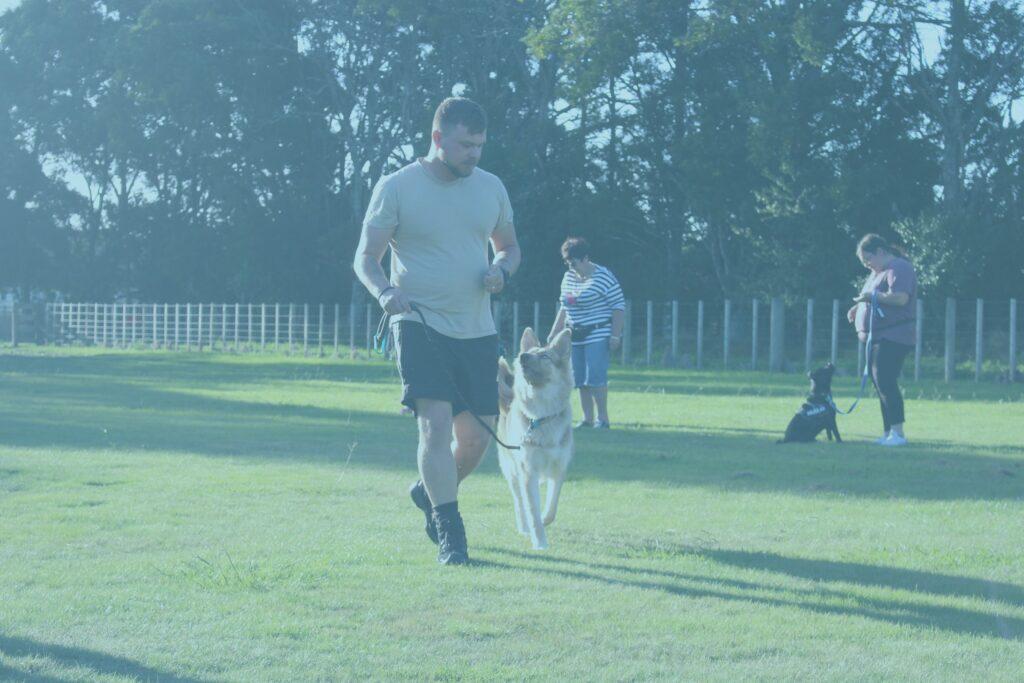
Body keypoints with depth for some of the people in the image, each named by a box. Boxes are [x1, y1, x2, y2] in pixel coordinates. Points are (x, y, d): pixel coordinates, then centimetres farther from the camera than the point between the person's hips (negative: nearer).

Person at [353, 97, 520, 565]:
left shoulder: (490, 188, 9)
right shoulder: (396, 188, -5)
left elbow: (509, 247, 21)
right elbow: (365, 257, -4)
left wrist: (501, 270, -3)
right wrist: (384, 291, -25)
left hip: (477, 332, 5)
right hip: (420, 327, -5)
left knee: (477, 436, 5)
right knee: (436, 422, -18)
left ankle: (429, 492, 34)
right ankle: (449, 532, -13)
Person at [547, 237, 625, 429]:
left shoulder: (603, 277, -9)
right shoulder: (568, 277, 13)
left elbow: (619, 307, -10)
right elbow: (564, 308, 23)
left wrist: (615, 335, -15)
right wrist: (554, 333, 21)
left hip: (597, 336, -7)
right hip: (575, 337, 7)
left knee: (595, 377, -13)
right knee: (580, 380, 5)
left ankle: (603, 418, -8)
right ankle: (587, 418, 10)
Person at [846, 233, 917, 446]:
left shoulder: (899, 269, -11)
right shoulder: (877, 272, 20)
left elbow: (900, 298, -24)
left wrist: (873, 296, -20)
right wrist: (859, 306, 11)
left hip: (893, 338, -10)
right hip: (878, 338, 10)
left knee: (885, 382, -16)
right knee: (880, 383, 9)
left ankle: (898, 432, -17)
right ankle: (887, 433, 11)